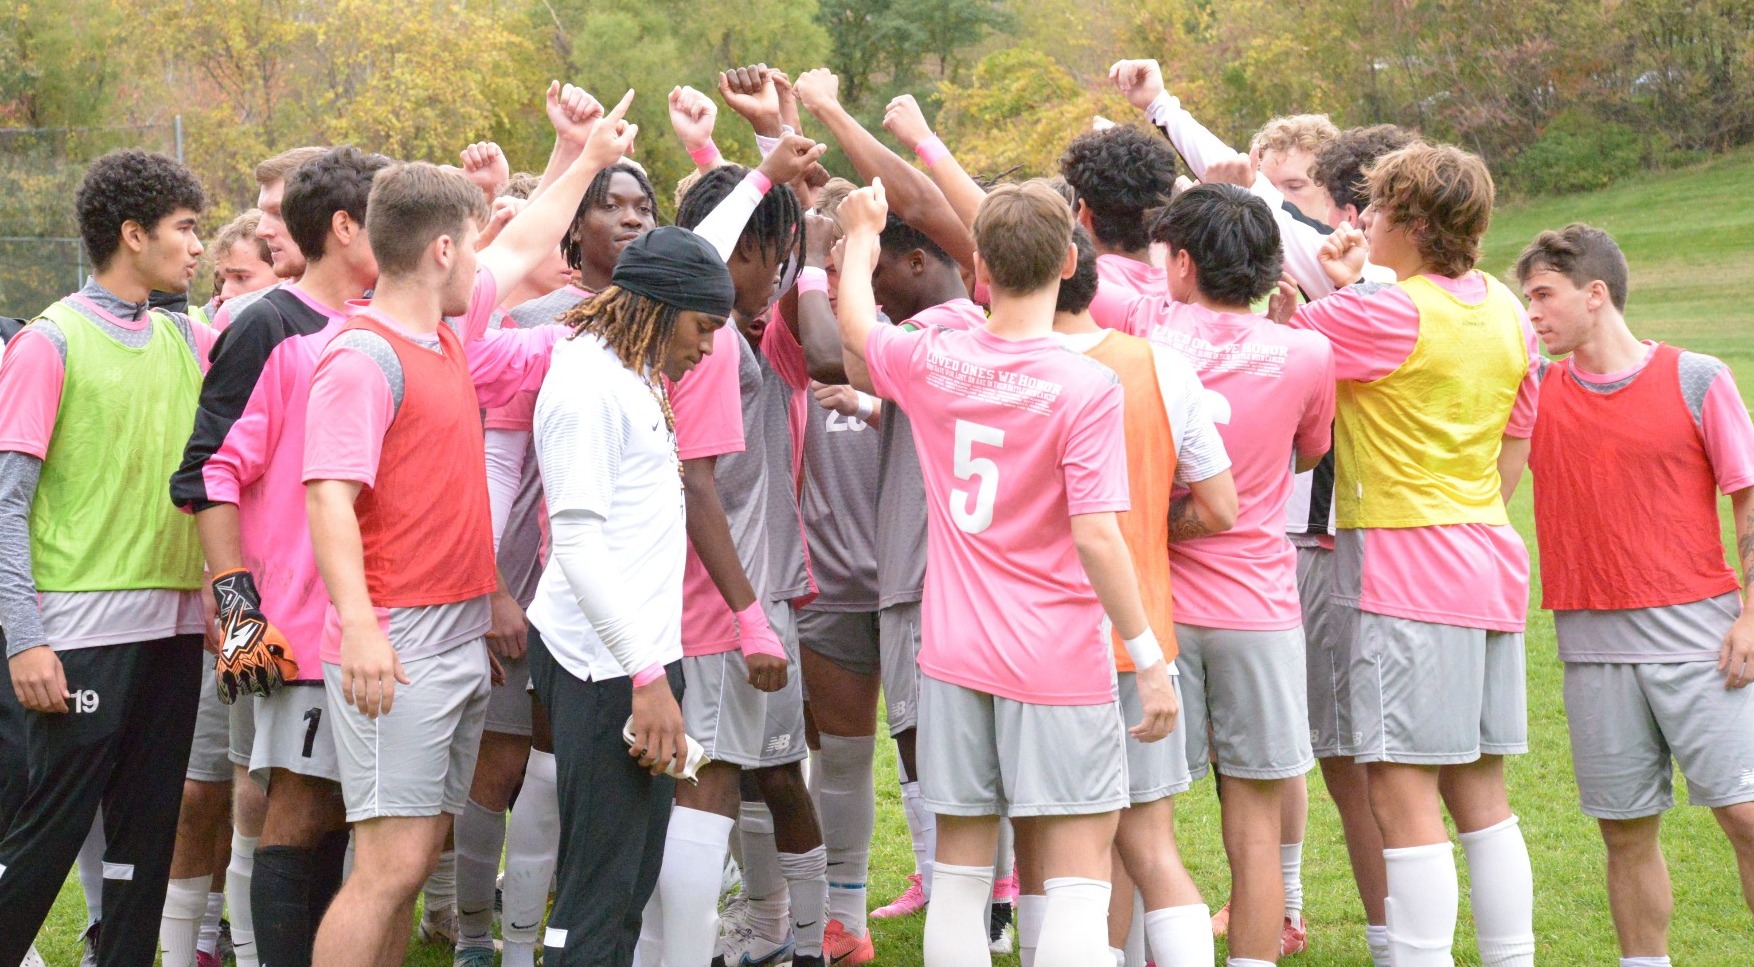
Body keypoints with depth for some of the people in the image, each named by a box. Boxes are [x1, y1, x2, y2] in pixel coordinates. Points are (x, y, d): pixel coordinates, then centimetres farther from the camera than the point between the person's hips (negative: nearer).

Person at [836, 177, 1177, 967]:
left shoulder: (930, 362, -2)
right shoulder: (1086, 388, -15)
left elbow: (855, 327, 21)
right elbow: (1096, 537, -19)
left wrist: (861, 235, 39)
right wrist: (1150, 657, -11)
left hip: (955, 656, 4)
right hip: (1060, 661, -4)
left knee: (961, 871, 11)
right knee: (1078, 877, -1)